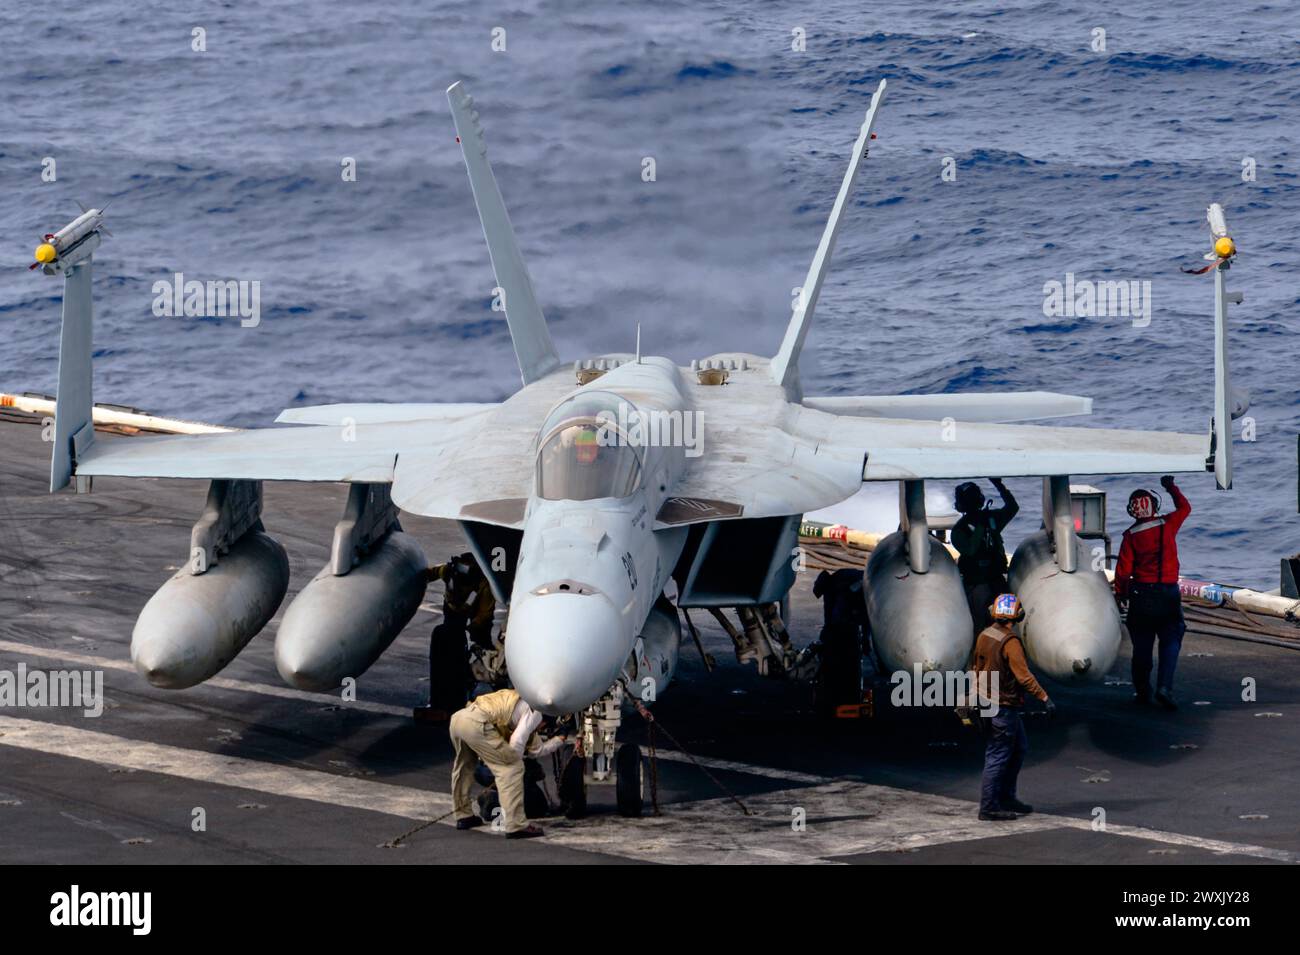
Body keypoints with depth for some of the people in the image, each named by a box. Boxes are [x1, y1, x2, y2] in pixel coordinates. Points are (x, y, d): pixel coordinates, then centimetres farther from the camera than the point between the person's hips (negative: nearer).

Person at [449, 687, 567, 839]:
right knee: (511, 767, -2)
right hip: (476, 724, -9)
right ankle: (516, 826, -6)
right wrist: (515, 758, 12)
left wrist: (558, 740, 43)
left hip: (456, 718, 9)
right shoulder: (536, 711, 6)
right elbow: (516, 743, -5)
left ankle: (463, 816, 44)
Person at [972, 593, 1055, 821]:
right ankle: (989, 807, 0)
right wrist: (1044, 697, -26)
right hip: (1004, 706, -9)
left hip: (988, 700, 9)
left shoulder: (984, 636, 6)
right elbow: (1023, 675, -26)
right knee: (998, 756, -3)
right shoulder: (1010, 642, -20)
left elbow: (977, 668, 17)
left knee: (1020, 748, 19)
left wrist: (979, 692, 29)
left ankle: (1006, 798, 22)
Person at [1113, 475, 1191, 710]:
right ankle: (1164, 687, -16)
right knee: (1170, 641, 1)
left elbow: (1123, 568, -4)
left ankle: (1142, 690, 17)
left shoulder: (1131, 536, -3)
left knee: (1142, 644, 11)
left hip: (1141, 594, 1)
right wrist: (1172, 488, 30)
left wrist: (1120, 593, 10)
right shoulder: (1168, 525, -3)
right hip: (1168, 592, -1)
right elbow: (1184, 507, 16)